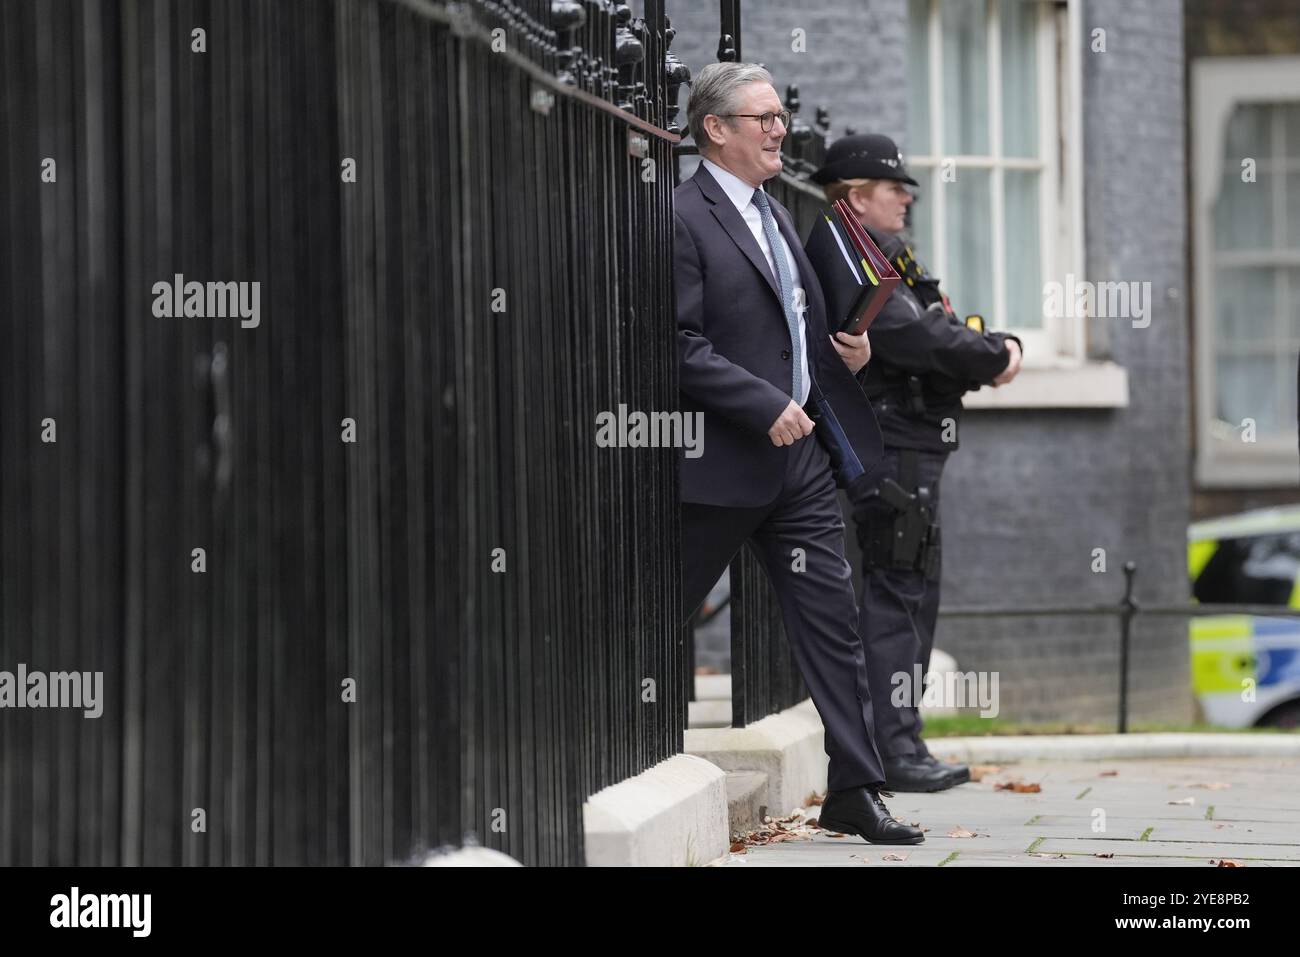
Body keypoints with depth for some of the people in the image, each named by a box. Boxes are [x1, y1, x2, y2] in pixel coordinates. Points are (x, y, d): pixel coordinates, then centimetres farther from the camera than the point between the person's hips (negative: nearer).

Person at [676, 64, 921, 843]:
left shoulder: (775, 214, 17)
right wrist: (767, 407, -21)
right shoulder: (684, 218, -12)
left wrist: (844, 345, 10)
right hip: (722, 465, -8)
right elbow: (682, 346, -18)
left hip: (800, 452, 8)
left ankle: (855, 791, 7)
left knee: (833, 619, 4)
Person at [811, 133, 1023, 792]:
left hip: (913, 447, 11)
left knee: (915, 590, 14)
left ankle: (897, 742, 20)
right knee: (896, 591, -11)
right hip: (892, 448, -11)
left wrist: (999, 349, -2)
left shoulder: (883, 257, 21)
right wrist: (994, 358, -12)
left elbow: (943, 333, 18)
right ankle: (895, 749, -11)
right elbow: (912, 336, -23)